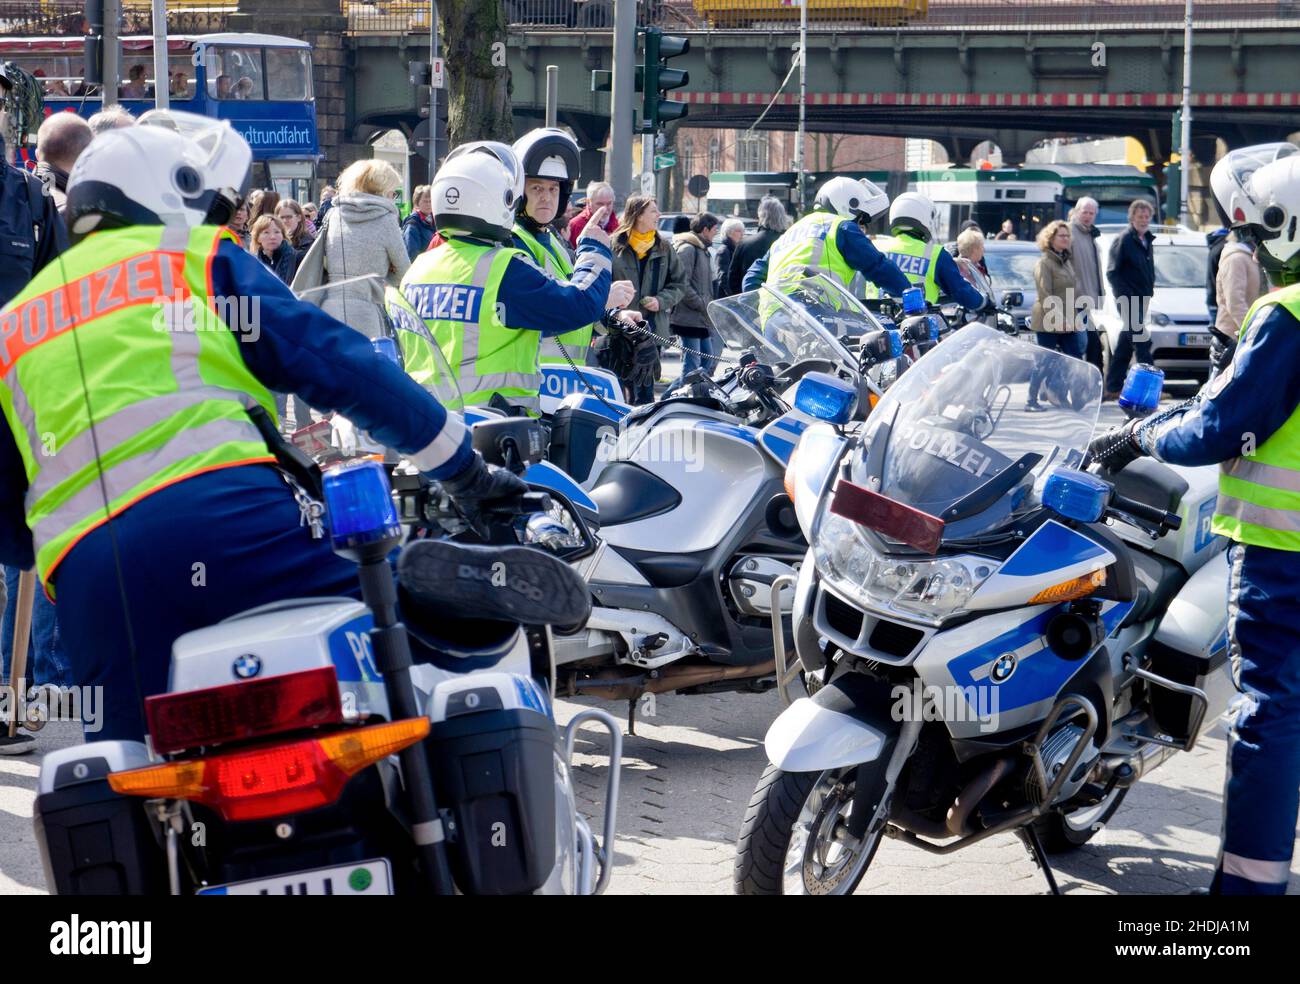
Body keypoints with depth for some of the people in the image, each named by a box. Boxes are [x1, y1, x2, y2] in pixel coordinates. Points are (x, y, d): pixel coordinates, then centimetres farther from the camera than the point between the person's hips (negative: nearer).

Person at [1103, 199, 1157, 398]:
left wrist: (1150, 290, 12)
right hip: (1128, 300, -8)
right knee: (1142, 342, -12)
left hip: (1141, 299, 8)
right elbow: (1112, 272, -14)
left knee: (1125, 345, 12)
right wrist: (1125, 295, -17)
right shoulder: (1124, 240, -11)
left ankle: (1113, 388, 18)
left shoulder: (1146, 240, 14)